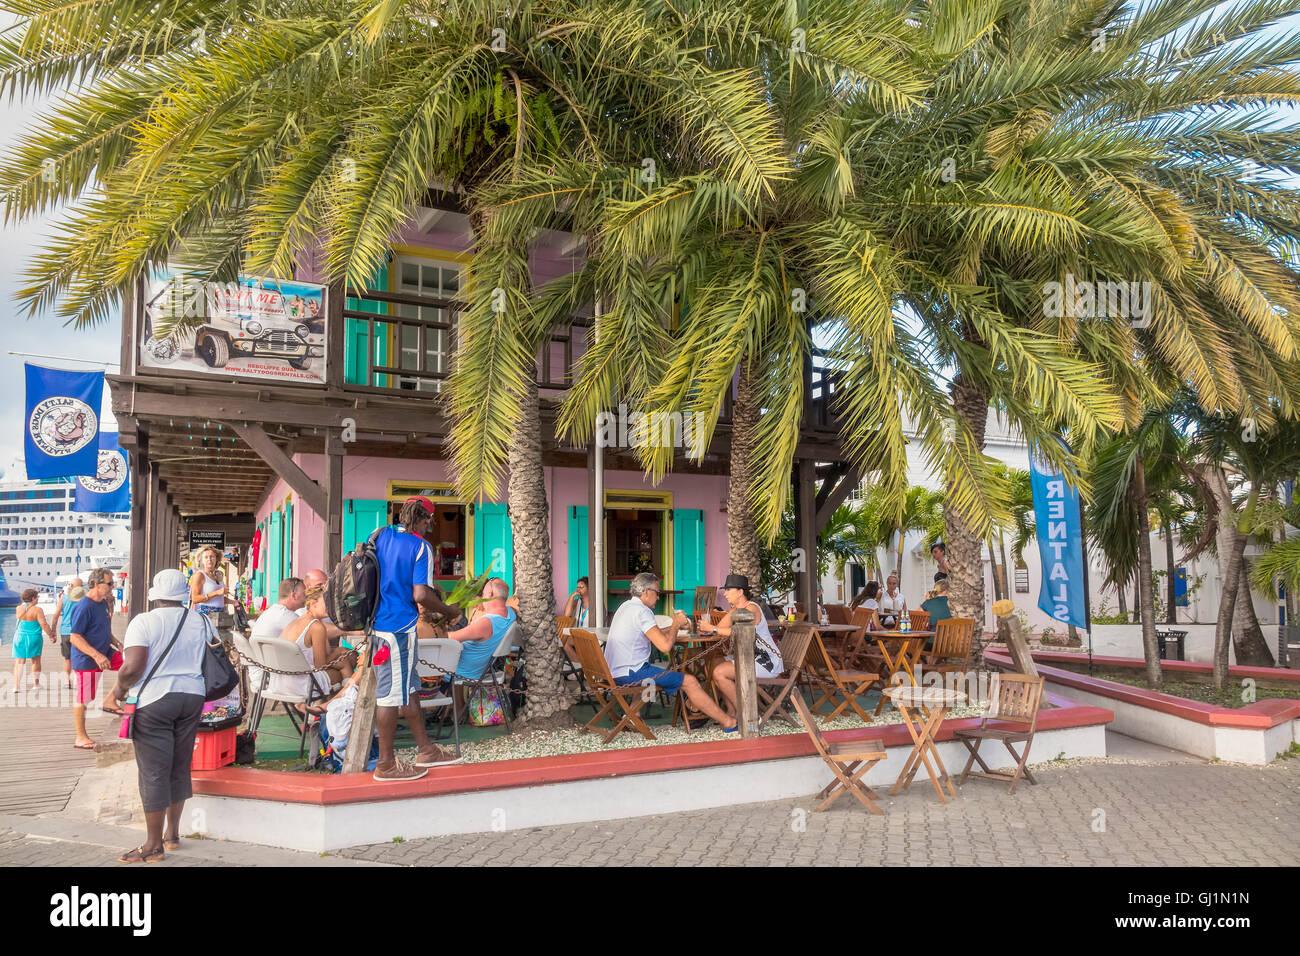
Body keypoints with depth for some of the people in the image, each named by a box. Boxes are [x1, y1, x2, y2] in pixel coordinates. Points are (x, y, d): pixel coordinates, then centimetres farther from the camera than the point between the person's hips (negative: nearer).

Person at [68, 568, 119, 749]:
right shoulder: (84, 607, -19)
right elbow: (74, 637, -23)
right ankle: (81, 738, 13)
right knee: (83, 699, 2)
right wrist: (97, 655, -29)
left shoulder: (103, 603, 8)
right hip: (86, 659, -8)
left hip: (102, 654, 8)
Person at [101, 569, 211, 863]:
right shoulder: (202, 622, 5)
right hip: (192, 697, 5)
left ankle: (153, 845, 7)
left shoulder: (143, 622, -10)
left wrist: (119, 688, -1)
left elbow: (133, 667, -19)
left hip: (153, 701, -5)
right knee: (180, 768, 16)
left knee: (153, 773, 1)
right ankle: (172, 834, 26)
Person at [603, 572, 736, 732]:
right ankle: (729, 723, -4)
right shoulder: (641, 611, -15)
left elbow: (655, 634, 26)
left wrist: (676, 624, 16)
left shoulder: (626, 606, 15)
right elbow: (665, 645, -21)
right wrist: (675, 625, -4)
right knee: (689, 682, -6)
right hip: (630, 673, -10)